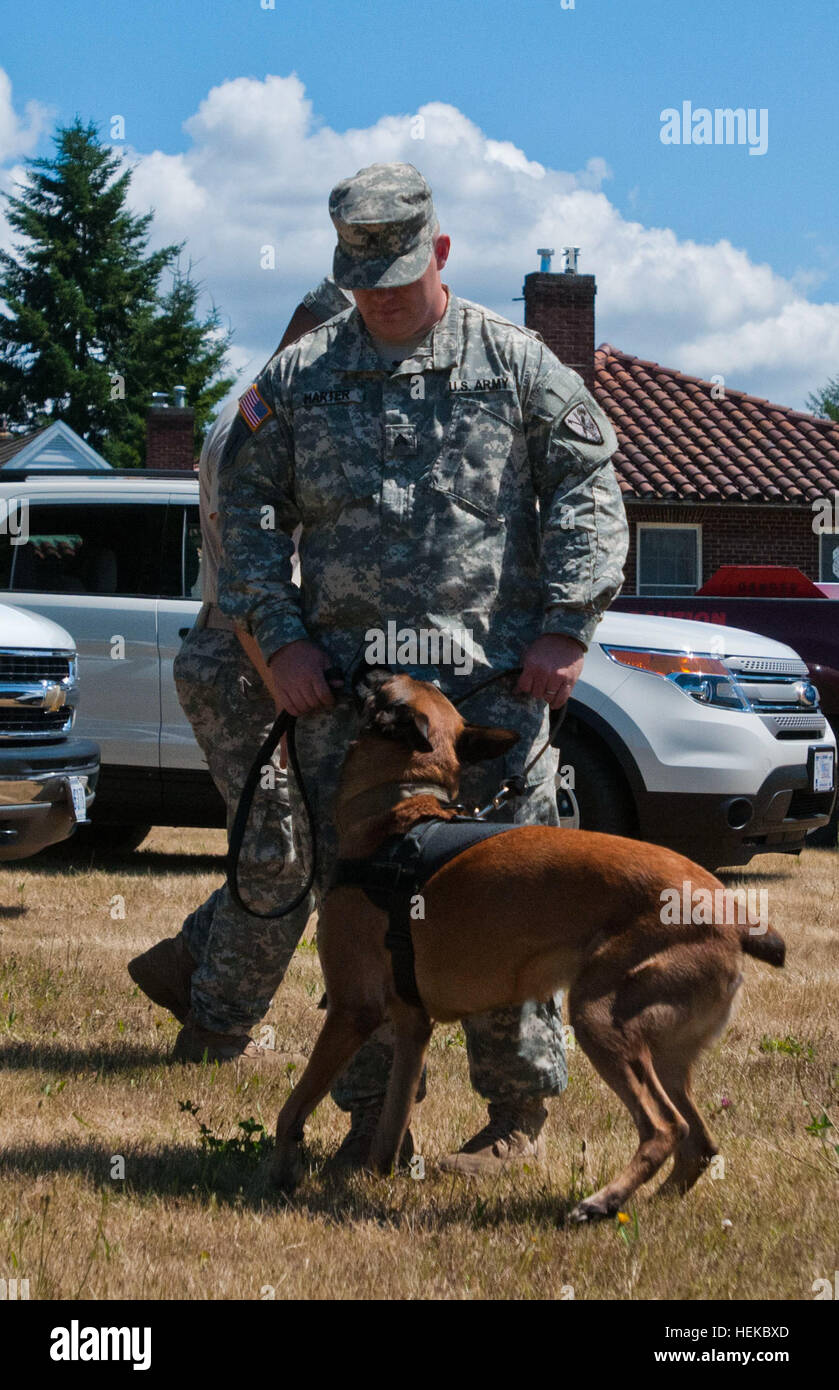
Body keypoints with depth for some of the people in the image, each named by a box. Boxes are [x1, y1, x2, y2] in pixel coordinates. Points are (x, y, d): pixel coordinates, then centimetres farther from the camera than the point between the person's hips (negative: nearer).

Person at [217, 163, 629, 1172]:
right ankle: (371, 1115, 13)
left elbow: (588, 488, 5)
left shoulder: (515, 364, 6)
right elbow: (247, 508, 12)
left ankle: (518, 1115, 9)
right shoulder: (299, 378, 10)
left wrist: (566, 626, -4)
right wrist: (278, 636, 1)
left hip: (496, 678, -2)